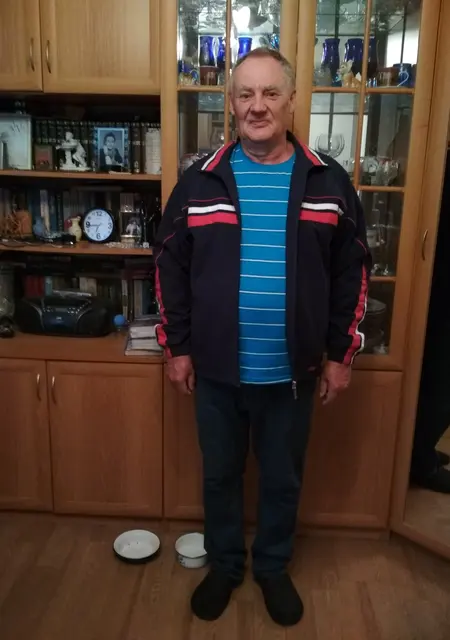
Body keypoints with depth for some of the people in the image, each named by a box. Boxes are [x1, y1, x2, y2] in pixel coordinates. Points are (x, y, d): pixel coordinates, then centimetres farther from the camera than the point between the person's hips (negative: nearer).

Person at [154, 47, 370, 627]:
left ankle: (273, 568, 43)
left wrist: (341, 354, 0)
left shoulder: (328, 182, -2)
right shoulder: (200, 181, -2)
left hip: (292, 372, 0)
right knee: (219, 474, 18)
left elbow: (352, 272, 1)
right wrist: (177, 346, 0)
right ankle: (223, 565, 43)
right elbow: (170, 266, 2)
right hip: (216, 369, 1)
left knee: (282, 480, 17)